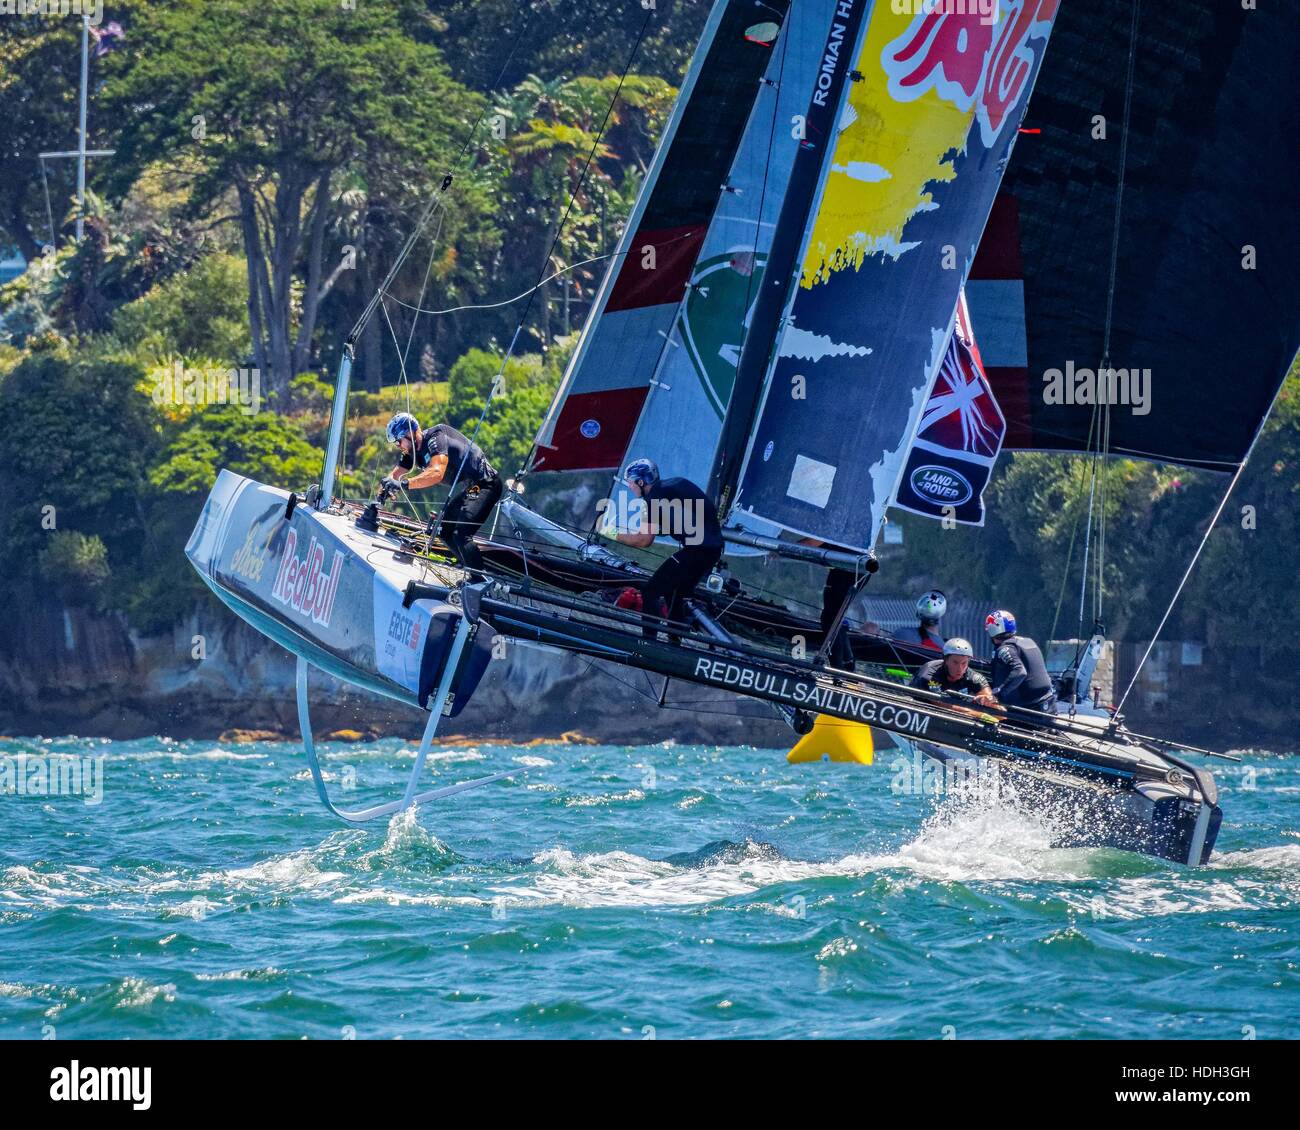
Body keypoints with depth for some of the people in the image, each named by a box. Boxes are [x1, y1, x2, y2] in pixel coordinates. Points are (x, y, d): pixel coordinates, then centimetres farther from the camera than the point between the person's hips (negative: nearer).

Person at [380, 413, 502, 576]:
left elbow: (436, 473, -37)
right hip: (465, 488, 11)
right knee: (445, 531, 17)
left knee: (460, 535, -23)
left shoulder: (436, 437, -23)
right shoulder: (413, 450, 5)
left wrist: (403, 483, -46)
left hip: (484, 484, -11)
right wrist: (378, 500, -13)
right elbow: (393, 477, 6)